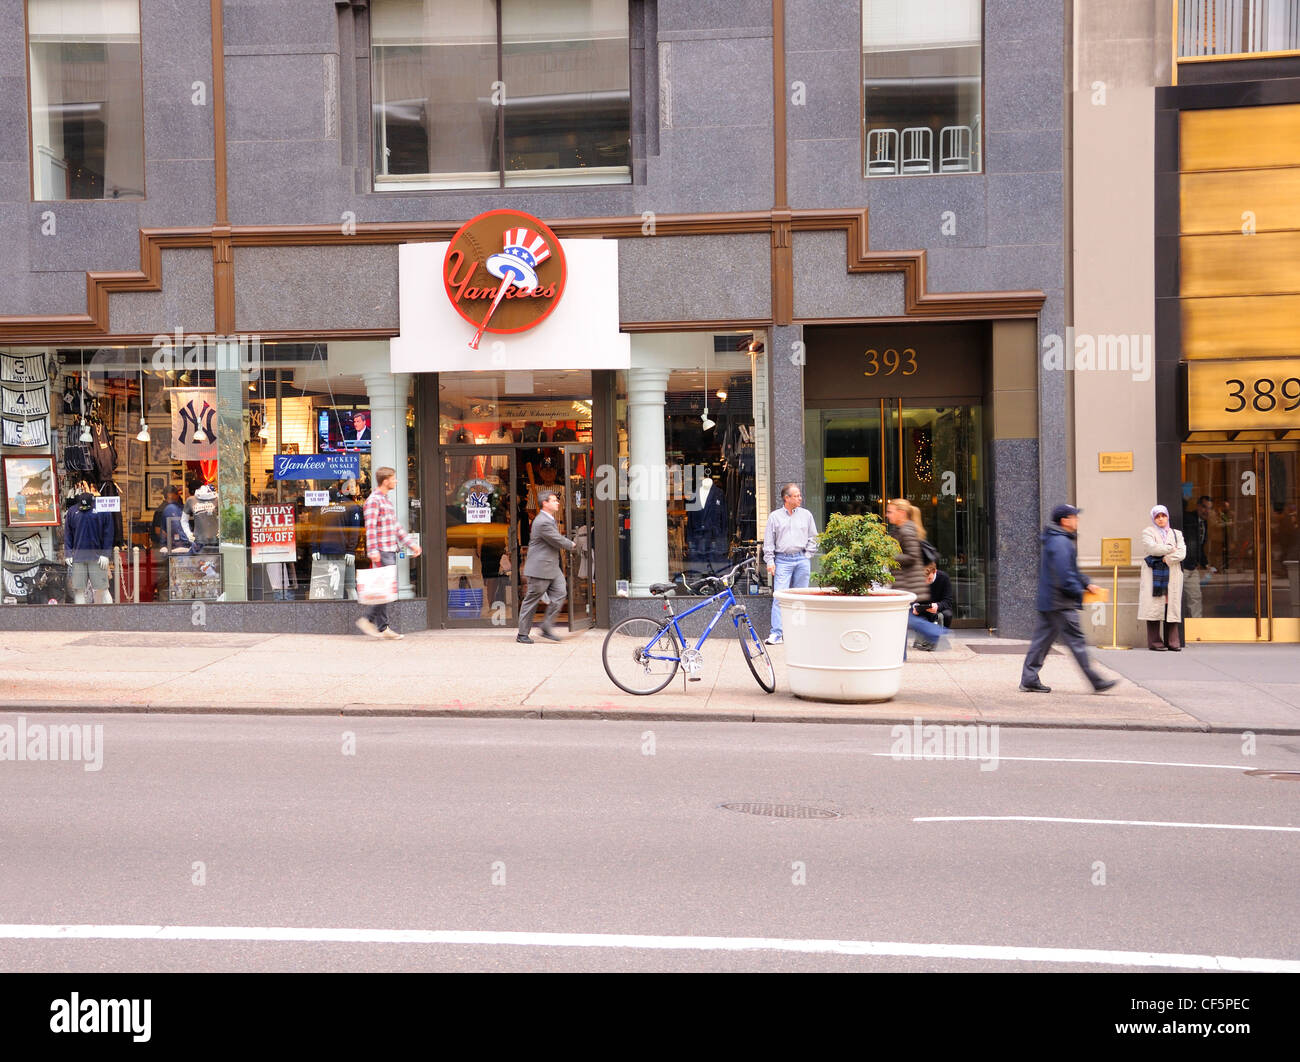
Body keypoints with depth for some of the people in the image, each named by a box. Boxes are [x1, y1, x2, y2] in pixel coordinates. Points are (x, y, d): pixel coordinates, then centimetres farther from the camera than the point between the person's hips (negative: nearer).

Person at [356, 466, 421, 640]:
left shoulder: (387, 500, 19)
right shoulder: (373, 500, -10)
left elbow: (396, 526, 24)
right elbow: (370, 527, -19)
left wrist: (411, 544, 20)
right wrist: (373, 550, -27)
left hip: (391, 550, 9)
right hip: (382, 552, -9)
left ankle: (383, 628, 10)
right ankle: (367, 619, -2)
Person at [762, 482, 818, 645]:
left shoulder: (806, 515, 10)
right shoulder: (774, 516, 5)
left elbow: (813, 538, 15)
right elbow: (769, 541, 5)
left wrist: (807, 555, 5)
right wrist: (770, 561, -2)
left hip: (802, 560, 2)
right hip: (782, 560, -2)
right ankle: (777, 633, -10)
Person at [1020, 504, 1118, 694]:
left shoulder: (1053, 540, 19)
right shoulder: (1060, 542, -16)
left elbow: (1071, 570, 26)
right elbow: (1064, 574, -22)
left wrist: (1086, 584, 18)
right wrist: (1079, 592, -12)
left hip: (1047, 601, 11)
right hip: (1060, 603, -11)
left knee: (1042, 639, 10)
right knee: (1076, 641, -6)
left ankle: (1029, 680, 10)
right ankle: (1096, 682, -1)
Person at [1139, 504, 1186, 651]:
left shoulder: (1176, 533, 18)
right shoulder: (1148, 532, 9)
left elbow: (1182, 553, 2)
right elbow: (1152, 548, -11)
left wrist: (1167, 559, -9)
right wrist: (1171, 548, -2)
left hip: (1172, 574, 3)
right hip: (1153, 573, -3)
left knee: (1172, 605, -2)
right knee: (1155, 606, -8)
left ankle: (1172, 641, 1)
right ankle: (1155, 642, -7)